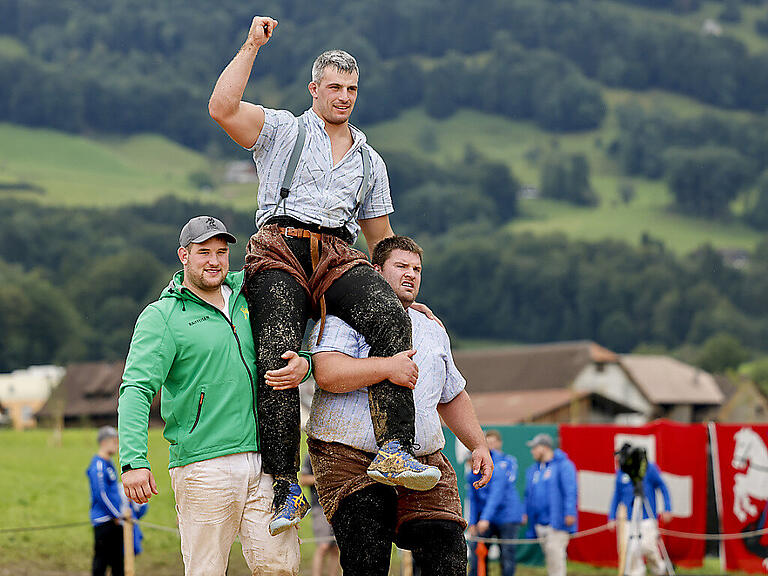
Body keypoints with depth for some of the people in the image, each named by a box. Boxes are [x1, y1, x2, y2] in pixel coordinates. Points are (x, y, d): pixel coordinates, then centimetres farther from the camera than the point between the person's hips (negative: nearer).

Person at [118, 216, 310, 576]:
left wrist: (302, 365, -3)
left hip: (263, 461, 4)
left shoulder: (246, 296, 15)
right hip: (203, 463, -4)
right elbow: (136, 390, -9)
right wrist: (133, 460, -23)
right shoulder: (162, 316, 0)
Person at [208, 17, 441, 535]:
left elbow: (382, 240, 31)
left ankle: (394, 451, -38)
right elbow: (222, 108, -1)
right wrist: (252, 46, 3)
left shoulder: (370, 160, 28)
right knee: (278, 355, -26)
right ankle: (286, 487, -23)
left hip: (340, 258, 3)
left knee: (391, 318, -30)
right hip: (280, 251, -2)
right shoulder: (283, 130, 17)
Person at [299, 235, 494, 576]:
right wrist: (386, 367, -27)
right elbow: (327, 373, -17)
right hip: (351, 460, -5)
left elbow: (452, 397, 33)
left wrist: (478, 446, 23)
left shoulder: (433, 332, 23)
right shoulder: (345, 318, 1)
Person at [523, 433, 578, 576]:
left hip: (556, 521, -7)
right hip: (539, 523, 7)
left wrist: (569, 513, -18)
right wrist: (526, 512, 19)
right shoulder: (533, 470, 19)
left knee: (554, 550, -17)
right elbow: (529, 494, 28)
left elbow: (570, 492, -11)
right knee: (548, 553, 7)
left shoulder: (563, 465, -4)